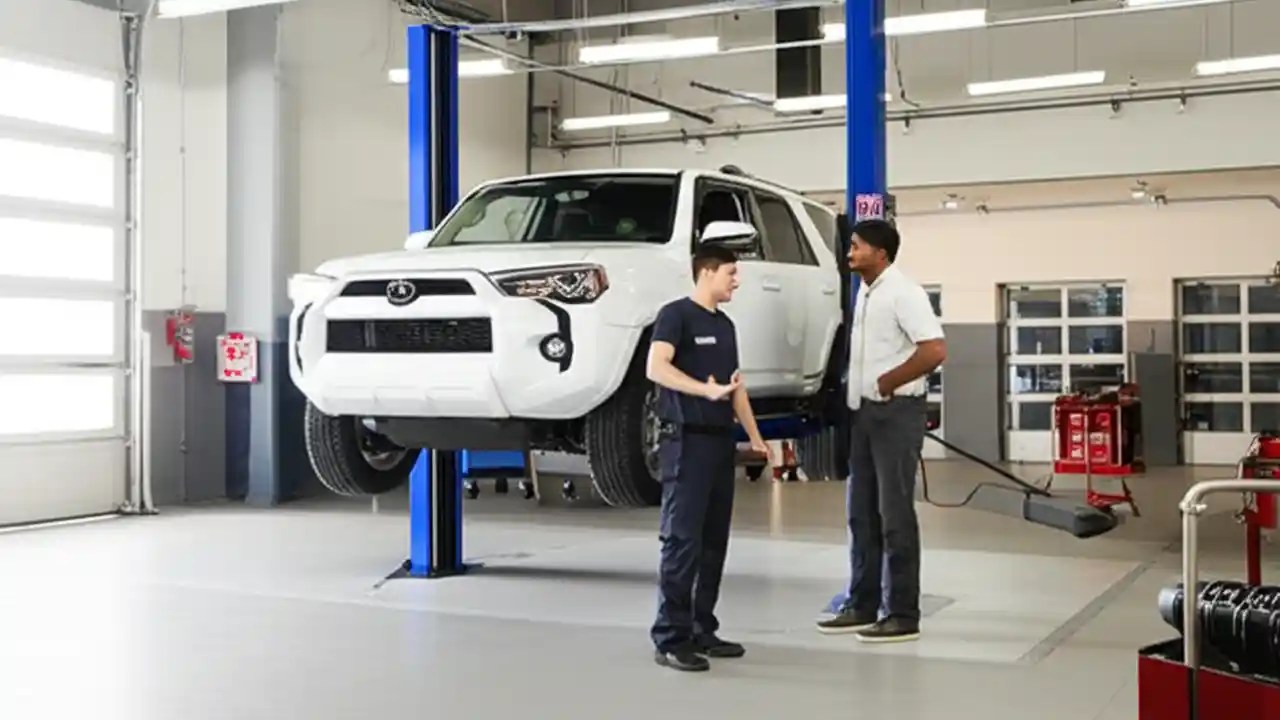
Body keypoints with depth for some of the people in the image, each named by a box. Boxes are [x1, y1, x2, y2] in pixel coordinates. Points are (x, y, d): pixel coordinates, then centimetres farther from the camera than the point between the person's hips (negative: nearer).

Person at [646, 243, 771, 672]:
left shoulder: (726, 325, 18)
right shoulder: (676, 314, -6)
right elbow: (656, 367, -21)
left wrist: (755, 436, 18)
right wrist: (706, 390, -29)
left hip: (721, 441, 8)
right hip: (686, 440, -8)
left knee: (713, 542, 9)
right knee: (682, 540, -9)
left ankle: (703, 630, 17)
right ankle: (670, 638, -6)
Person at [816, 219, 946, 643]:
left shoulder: (902, 293, -12)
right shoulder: (864, 294, 13)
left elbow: (935, 351, -21)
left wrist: (887, 383, -14)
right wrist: (859, 391, 9)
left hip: (896, 413, -9)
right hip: (864, 413, 9)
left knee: (895, 515, -4)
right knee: (862, 514, 12)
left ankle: (902, 615, 3)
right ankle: (862, 606, 20)